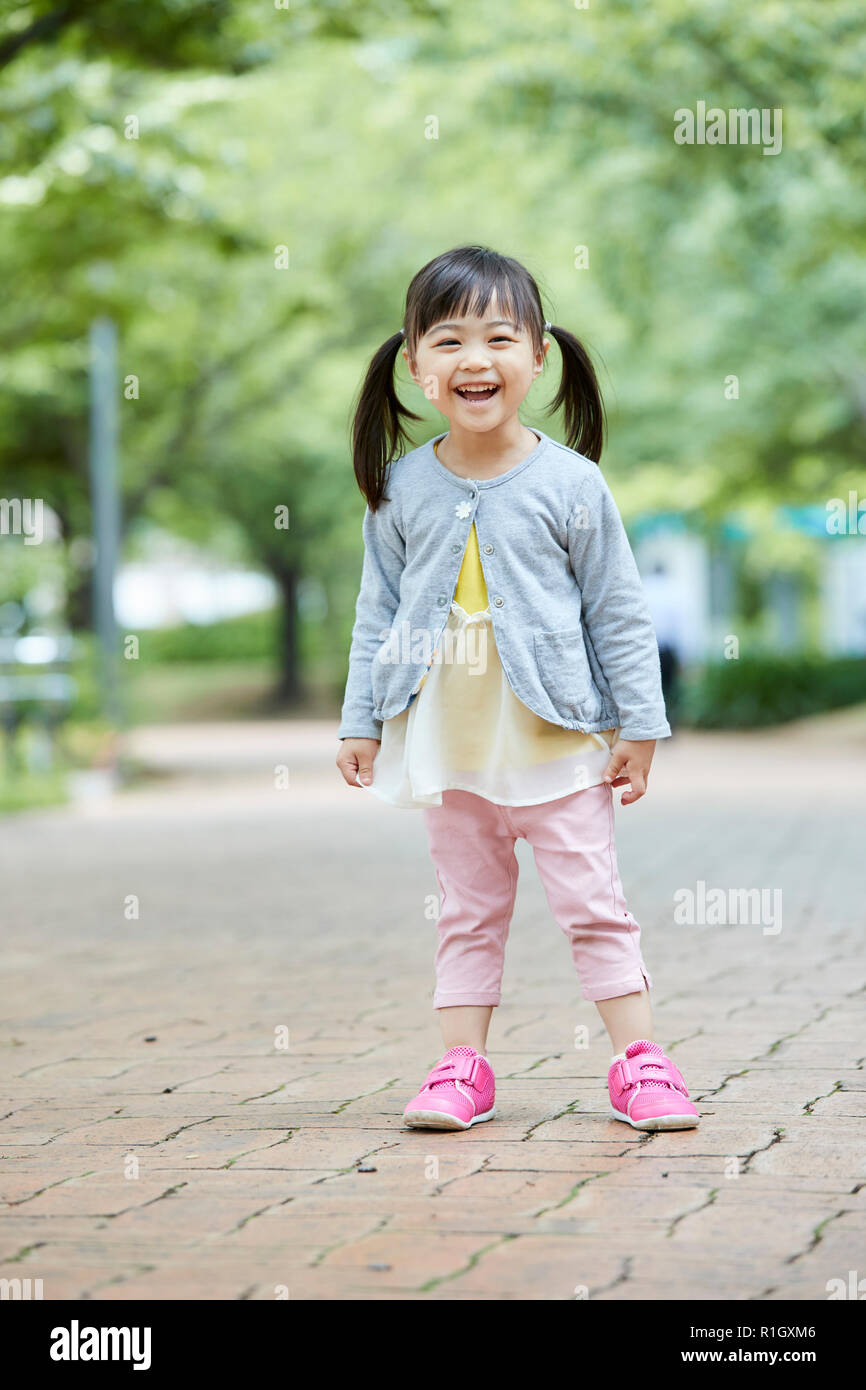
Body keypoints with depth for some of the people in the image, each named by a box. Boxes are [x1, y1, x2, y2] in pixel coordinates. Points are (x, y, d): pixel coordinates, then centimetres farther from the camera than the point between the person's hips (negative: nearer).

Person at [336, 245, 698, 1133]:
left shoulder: (571, 483, -7)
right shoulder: (401, 490, 0)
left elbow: (619, 612, -2)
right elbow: (377, 614, 8)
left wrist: (639, 726, -3)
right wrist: (360, 722, 6)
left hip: (557, 741, -2)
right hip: (446, 744, 3)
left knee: (594, 905, 1)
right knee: (467, 911, 11)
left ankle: (638, 1061, 8)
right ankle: (462, 1066, 16)